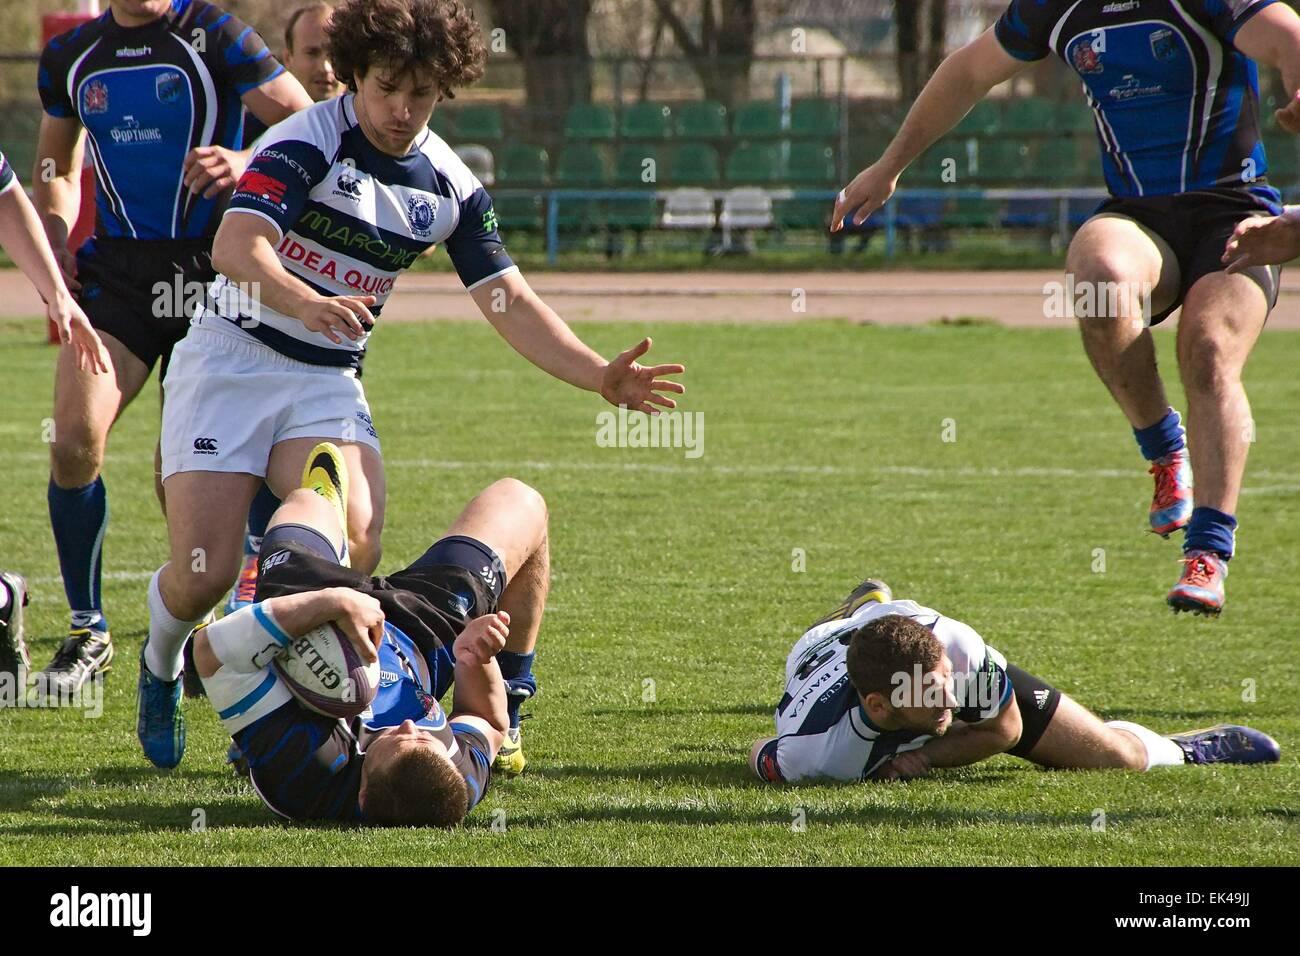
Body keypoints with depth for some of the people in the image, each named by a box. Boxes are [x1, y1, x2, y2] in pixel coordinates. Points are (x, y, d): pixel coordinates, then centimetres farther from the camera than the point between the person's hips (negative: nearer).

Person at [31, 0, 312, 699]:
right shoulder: (70, 57, 12)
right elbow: (55, 170, 26)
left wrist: (248, 162, -27)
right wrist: (54, 239, 8)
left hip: (209, 270, -3)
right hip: (115, 269, 3)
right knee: (74, 443, -14)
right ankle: (88, 633, 0)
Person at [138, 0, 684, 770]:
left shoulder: (450, 185, 3)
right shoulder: (306, 143, -15)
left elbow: (509, 301, 3)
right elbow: (236, 245, -30)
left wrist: (602, 378, -10)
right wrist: (304, 301, -51)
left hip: (329, 382, 4)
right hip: (232, 361, -4)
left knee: (355, 549, -24)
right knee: (204, 573, -14)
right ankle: (161, 664, 23)